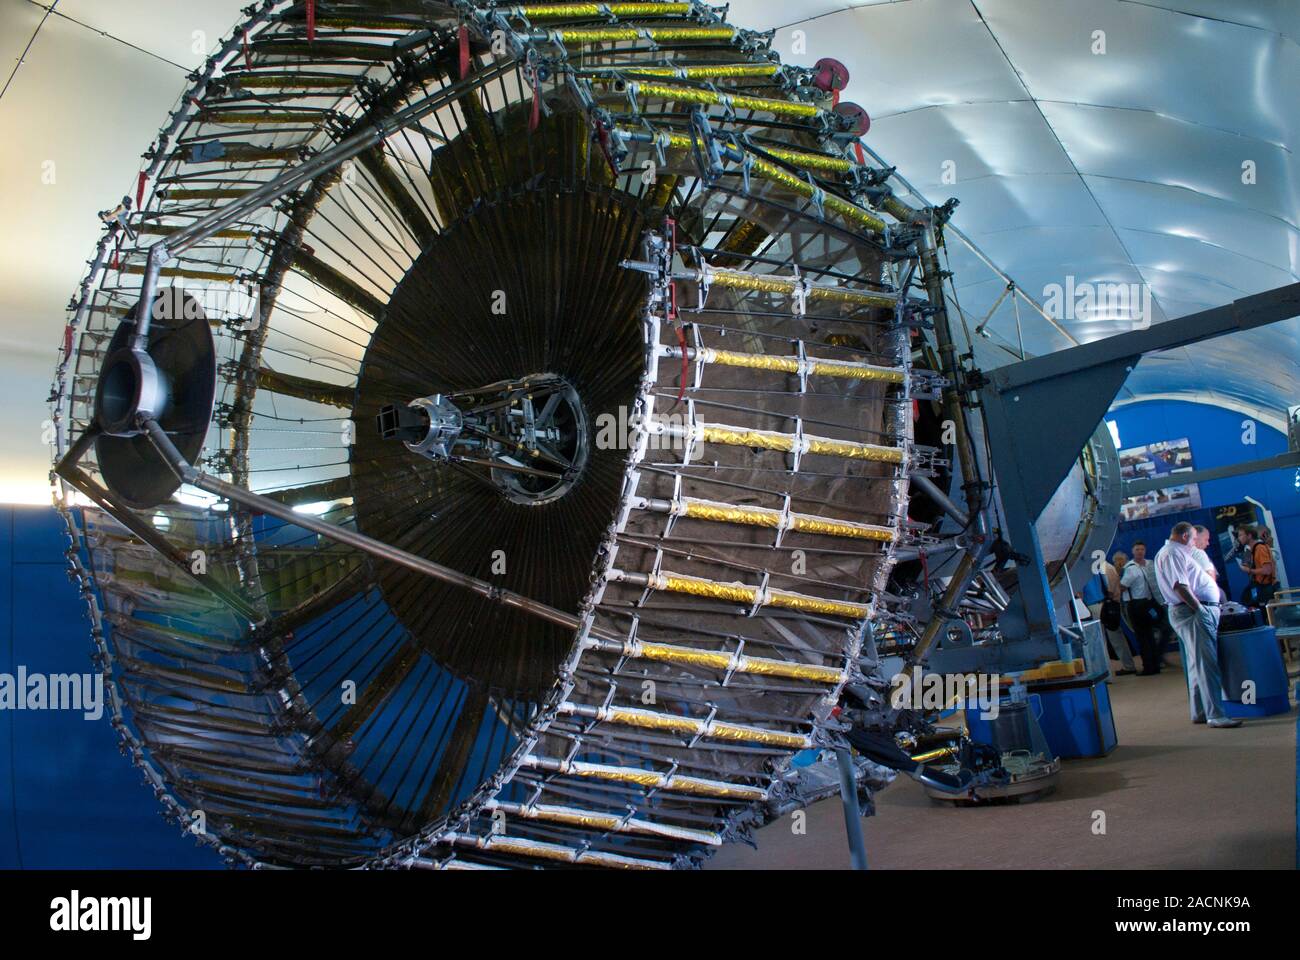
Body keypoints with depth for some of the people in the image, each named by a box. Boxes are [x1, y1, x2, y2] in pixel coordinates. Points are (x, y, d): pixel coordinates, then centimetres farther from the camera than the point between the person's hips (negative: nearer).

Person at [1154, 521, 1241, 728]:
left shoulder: (1176, 552, 24)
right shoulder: (1172, 553, -10)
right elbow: (1179, 586, -20)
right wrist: (1198, 608, -21)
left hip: (1200, 610, 11)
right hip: (1192, 612, -11)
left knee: (1198, 664, 13)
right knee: (1206, 664, -12)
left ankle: (1200, 712, 18)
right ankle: (1215, 715, -14)